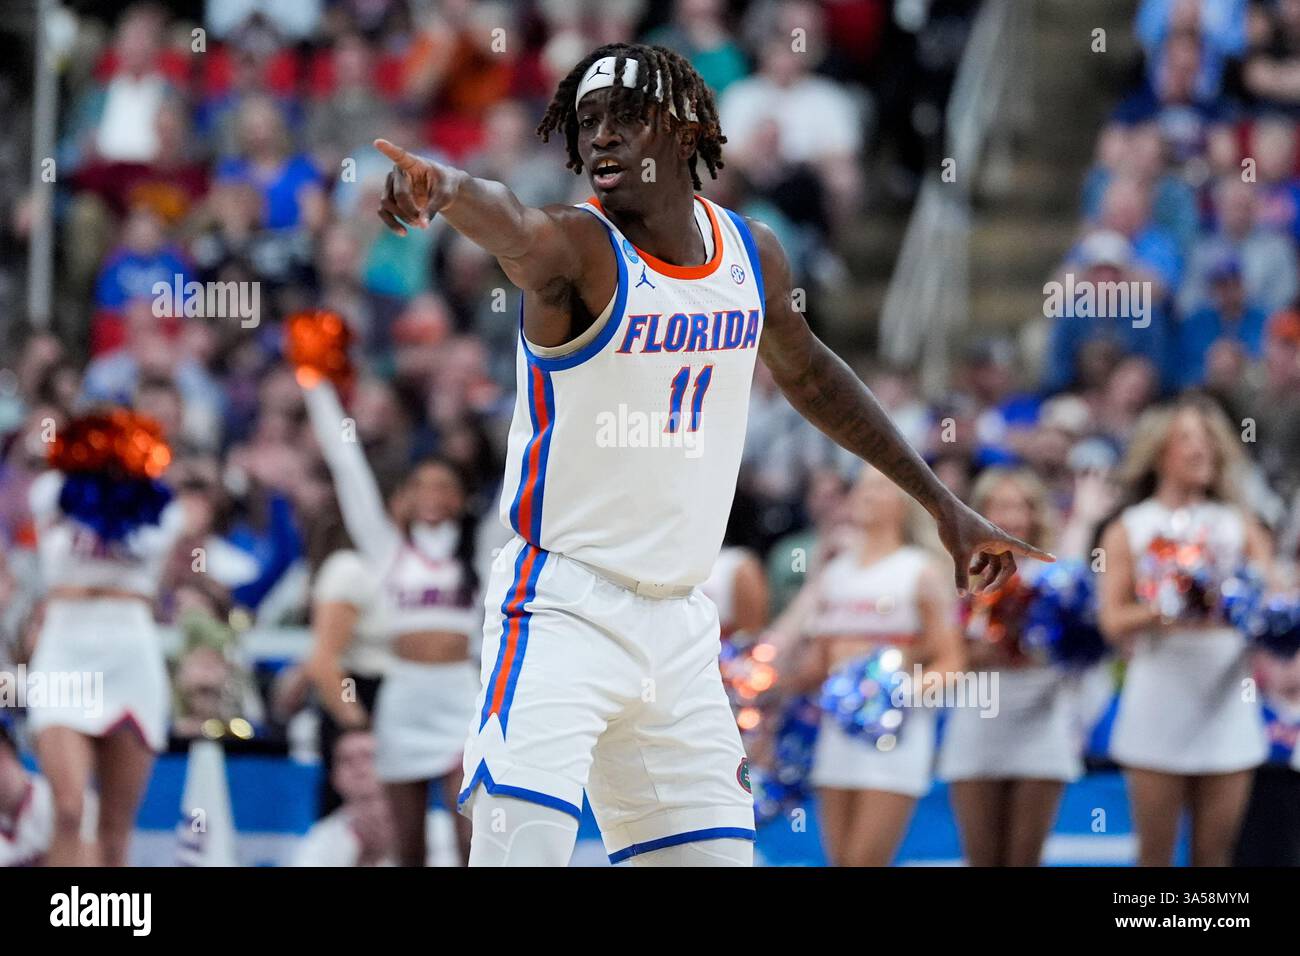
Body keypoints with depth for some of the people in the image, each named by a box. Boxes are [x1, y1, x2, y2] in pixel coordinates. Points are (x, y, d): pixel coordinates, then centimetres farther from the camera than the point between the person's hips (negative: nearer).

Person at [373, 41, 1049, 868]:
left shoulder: (752, 252, 5)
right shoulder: (579, 248, -14)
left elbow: (805, 371, 23)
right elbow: (513, 228, -37)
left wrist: (941, 502, 26)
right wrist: (445, 188, -62)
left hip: (679, 622, 6)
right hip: (565, 606, -6)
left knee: (720, 853, 7)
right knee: (522, 837, -25)